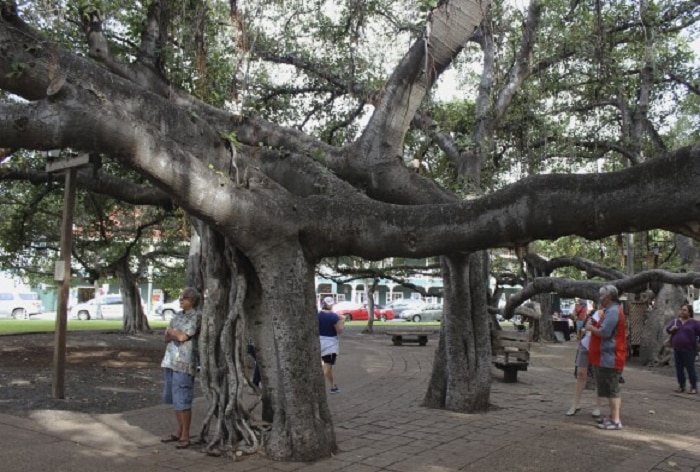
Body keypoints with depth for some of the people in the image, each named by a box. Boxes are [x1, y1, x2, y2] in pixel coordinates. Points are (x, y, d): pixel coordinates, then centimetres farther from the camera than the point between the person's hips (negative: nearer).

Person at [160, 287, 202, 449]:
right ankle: (179, 431, 25)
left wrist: (171, 330, 1)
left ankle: (185, 436, 4)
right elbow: (166, 338, 12)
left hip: (184, 363, -8)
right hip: (170, 361, 8)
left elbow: (183, 336, -15)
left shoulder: (197, 316, -7)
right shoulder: (178, 315, 15)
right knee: (174, 399, 13)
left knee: (182, 400, -5)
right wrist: (175, 333, -8)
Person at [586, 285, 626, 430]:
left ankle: (616, 421, -7)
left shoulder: (612, 311, -17)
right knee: (610, 389, 16)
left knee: (612, 390, -8)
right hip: (608, 357, 11)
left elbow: (604, 333, -23)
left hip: (609, 357, -11)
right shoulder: (611, 310, 18)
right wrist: (595, 324, 10)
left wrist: (590, 328, -7)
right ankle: (613, 417, 24)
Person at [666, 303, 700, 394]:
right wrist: (671, 329, -9)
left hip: (689, 350, -5)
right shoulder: (676, 321, 10)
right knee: (679, 368, 6)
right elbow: (667, 329, 13)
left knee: (690, 368, -5)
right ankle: (681, 386, 15)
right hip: (677, 349, 5)